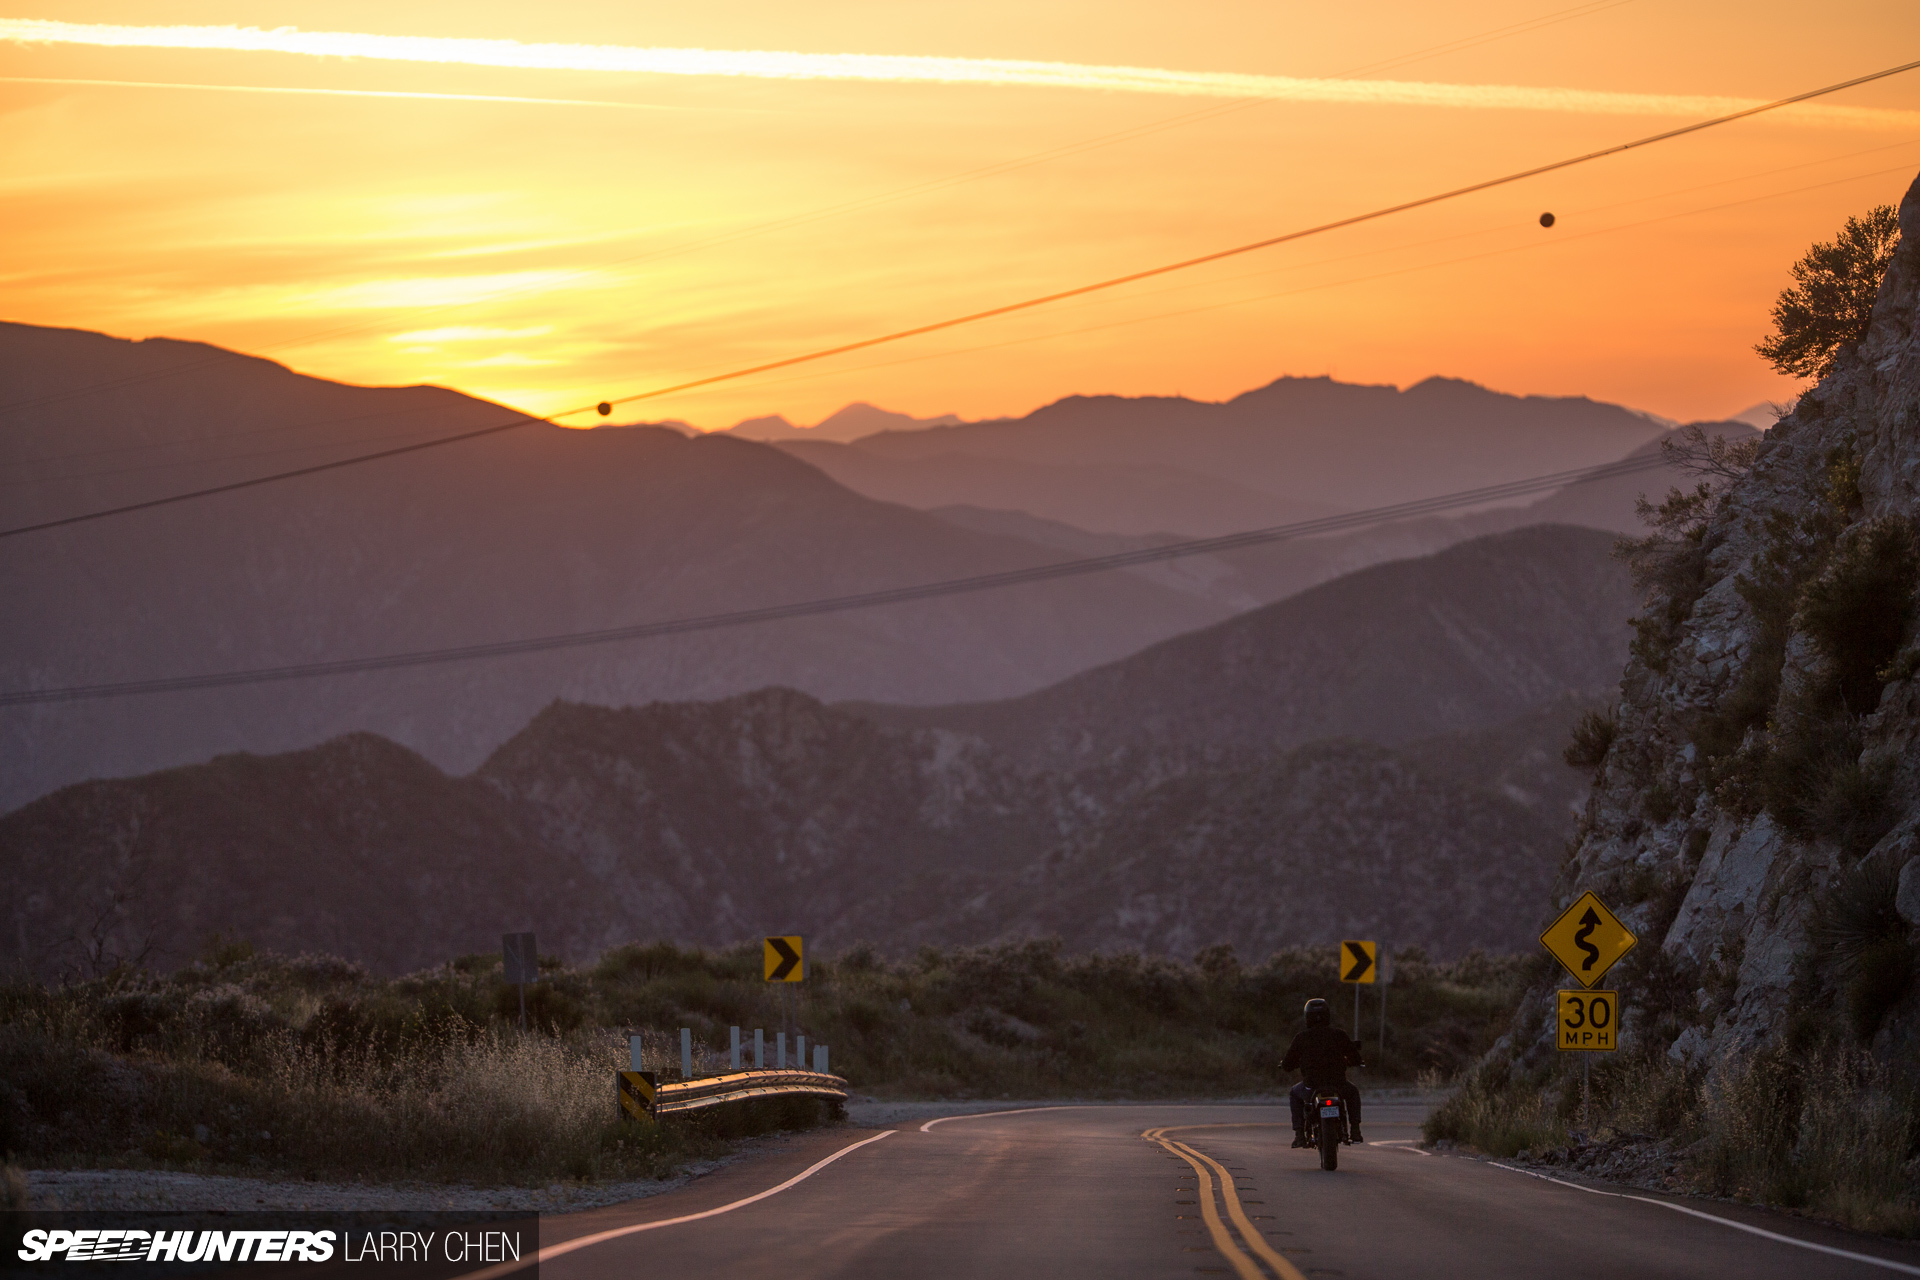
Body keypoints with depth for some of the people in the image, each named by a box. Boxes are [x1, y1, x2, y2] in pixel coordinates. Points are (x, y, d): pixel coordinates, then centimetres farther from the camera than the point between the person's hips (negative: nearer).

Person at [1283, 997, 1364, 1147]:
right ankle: (1354, 1131, 27)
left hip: (1311, 1086, 0)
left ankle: (1299, 1134, 22)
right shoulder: (1339, 1035, -1)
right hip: (1337, 1085, 1)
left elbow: (1287, 1066, 4)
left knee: (1295, 1095, 34)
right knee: (1353, 1091, 35)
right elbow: (1355, 1060, 7)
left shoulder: (1301, 1038, -2)